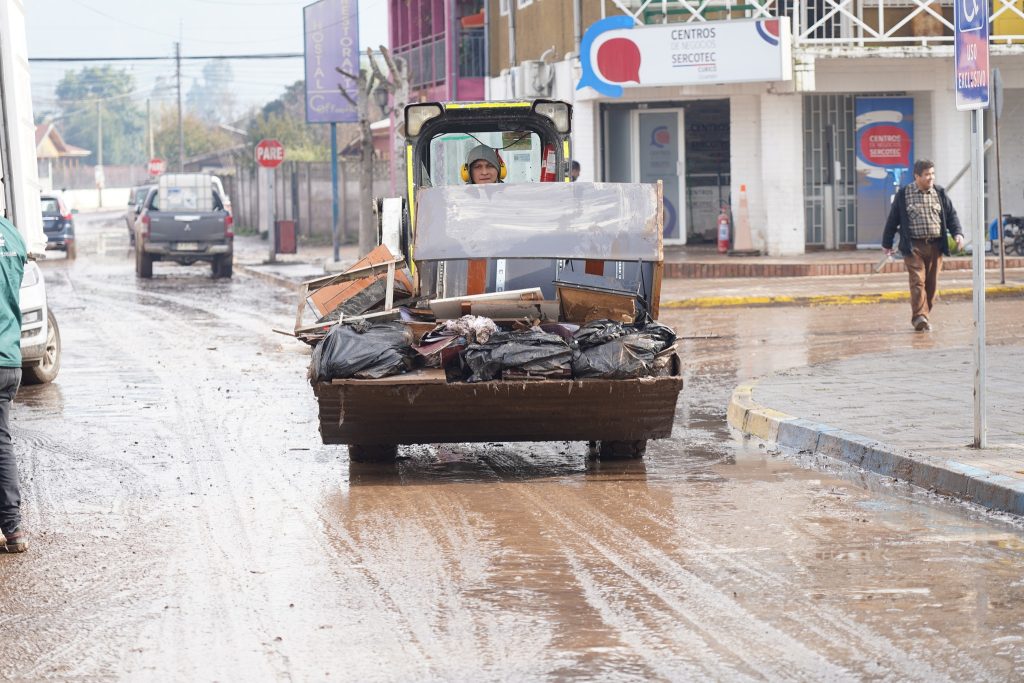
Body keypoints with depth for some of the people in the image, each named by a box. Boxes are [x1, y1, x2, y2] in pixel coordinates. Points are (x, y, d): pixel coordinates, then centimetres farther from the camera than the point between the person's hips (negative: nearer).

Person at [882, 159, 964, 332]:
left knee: (931, 283, 4)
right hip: (913, 246, -3)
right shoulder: (903, 194, 1)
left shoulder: (940, 194, 9)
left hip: (935, 245, 3)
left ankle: (924, 317, 14)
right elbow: (893, 219, 7)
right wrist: (887, 243, 11)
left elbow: (951, 215, 12)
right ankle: (919, 317, -22)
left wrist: (957, 233, -5)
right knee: (917, 280, -14)